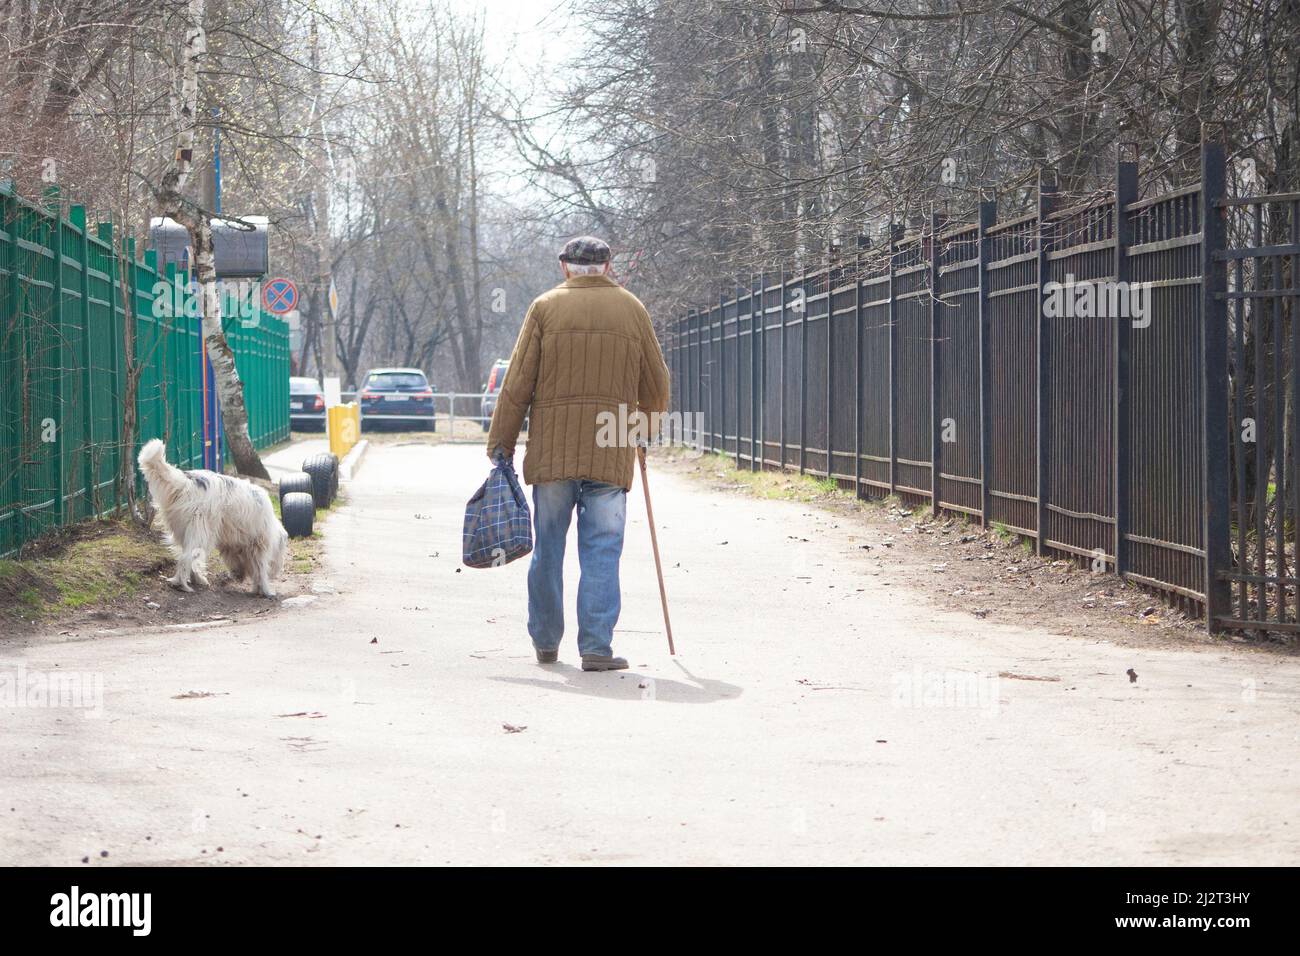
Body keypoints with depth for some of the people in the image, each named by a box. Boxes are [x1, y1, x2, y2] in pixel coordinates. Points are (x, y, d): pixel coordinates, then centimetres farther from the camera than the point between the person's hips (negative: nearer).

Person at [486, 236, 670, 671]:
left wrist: (501, 443, 4)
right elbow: (656, 386, 13)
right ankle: (596, 647, -6)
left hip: (552, 448, 0)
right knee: (602, 549, 0)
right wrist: (645, 423, 32)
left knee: (548, 547, 11)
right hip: (611, 453, 0)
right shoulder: (632, 309, 8)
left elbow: (518, 382, -1)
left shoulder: (545, 307, 4)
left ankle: (545, 641, 20)